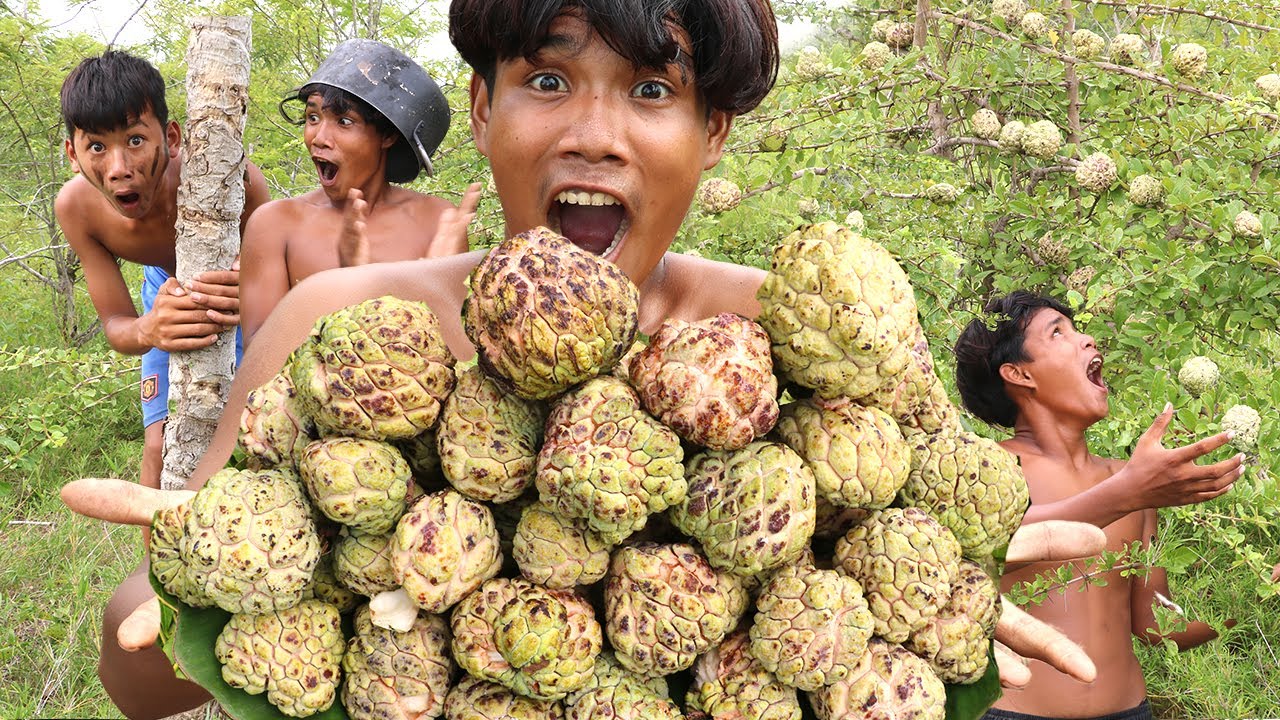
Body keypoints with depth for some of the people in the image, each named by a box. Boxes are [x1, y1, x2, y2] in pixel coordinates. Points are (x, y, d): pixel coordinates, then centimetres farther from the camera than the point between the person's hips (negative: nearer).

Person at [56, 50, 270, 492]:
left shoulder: (236, 180, -42)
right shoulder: (76, 207, -30)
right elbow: (114, 324, -22)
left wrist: (248, 300, -57)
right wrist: (147, 330, -47)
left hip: (241, 284, -2)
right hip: (168, 288, 2)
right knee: (160, 444, 2)